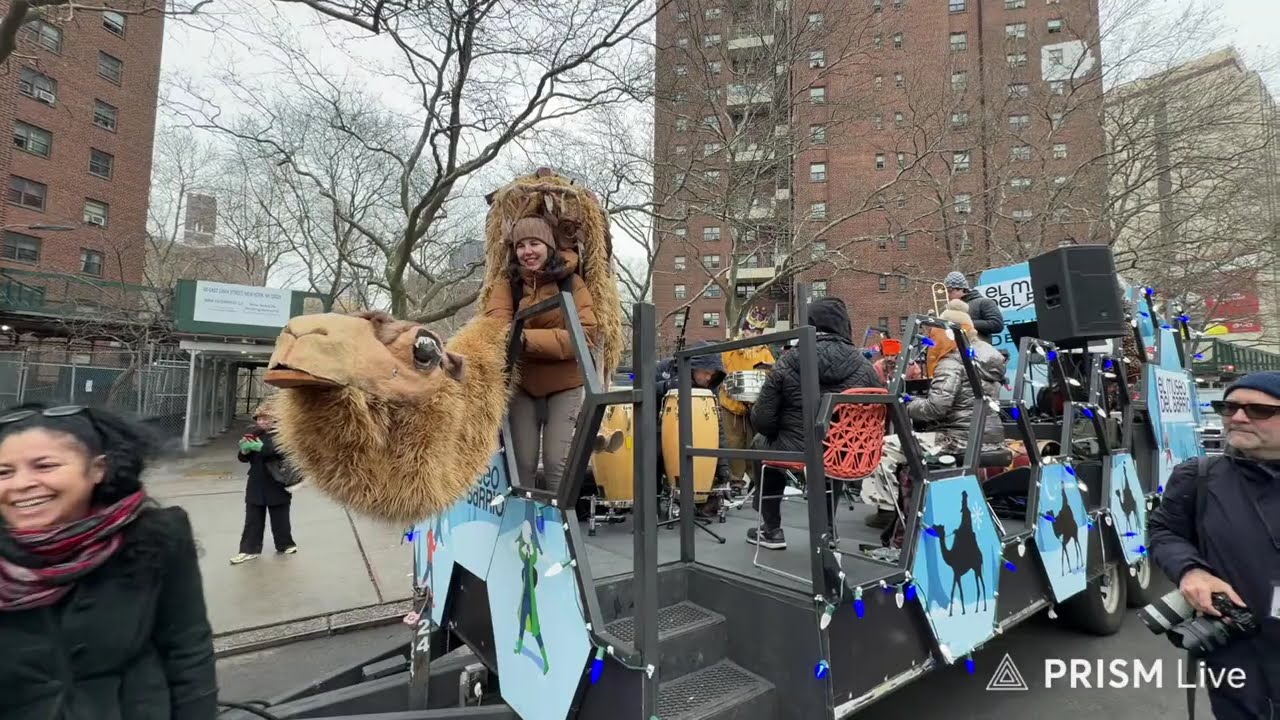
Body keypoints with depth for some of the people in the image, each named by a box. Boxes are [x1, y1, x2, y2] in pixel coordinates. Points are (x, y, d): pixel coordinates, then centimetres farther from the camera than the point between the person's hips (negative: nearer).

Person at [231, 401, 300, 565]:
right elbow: (243, 458, 7)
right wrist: (245, 450, -15)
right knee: (253, 519, 9)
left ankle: (285, 544, 25)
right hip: (256, 484, 5)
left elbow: (282, 451, -26)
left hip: (277, 484, -4)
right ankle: (249, 549, 17)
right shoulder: (253, 433, 4)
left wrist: (261, 447, -32)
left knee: (280, 518, 10)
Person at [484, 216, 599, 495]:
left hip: (564, 383, -2)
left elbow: (588, 333, -15)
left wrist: (529, 338, -25)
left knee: (556, 462, -1)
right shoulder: (508, 285, 3)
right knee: (522, 464, 6)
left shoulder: (572, 283, -5)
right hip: (521, 383, 2)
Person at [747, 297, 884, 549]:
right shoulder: (863, 365, -4)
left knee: (761, 443, 29)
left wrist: (781, 431, 13)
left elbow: (762, 420, -9)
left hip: (797, 452, -2)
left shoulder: (788, 362, -10)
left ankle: (771, 530, 32)